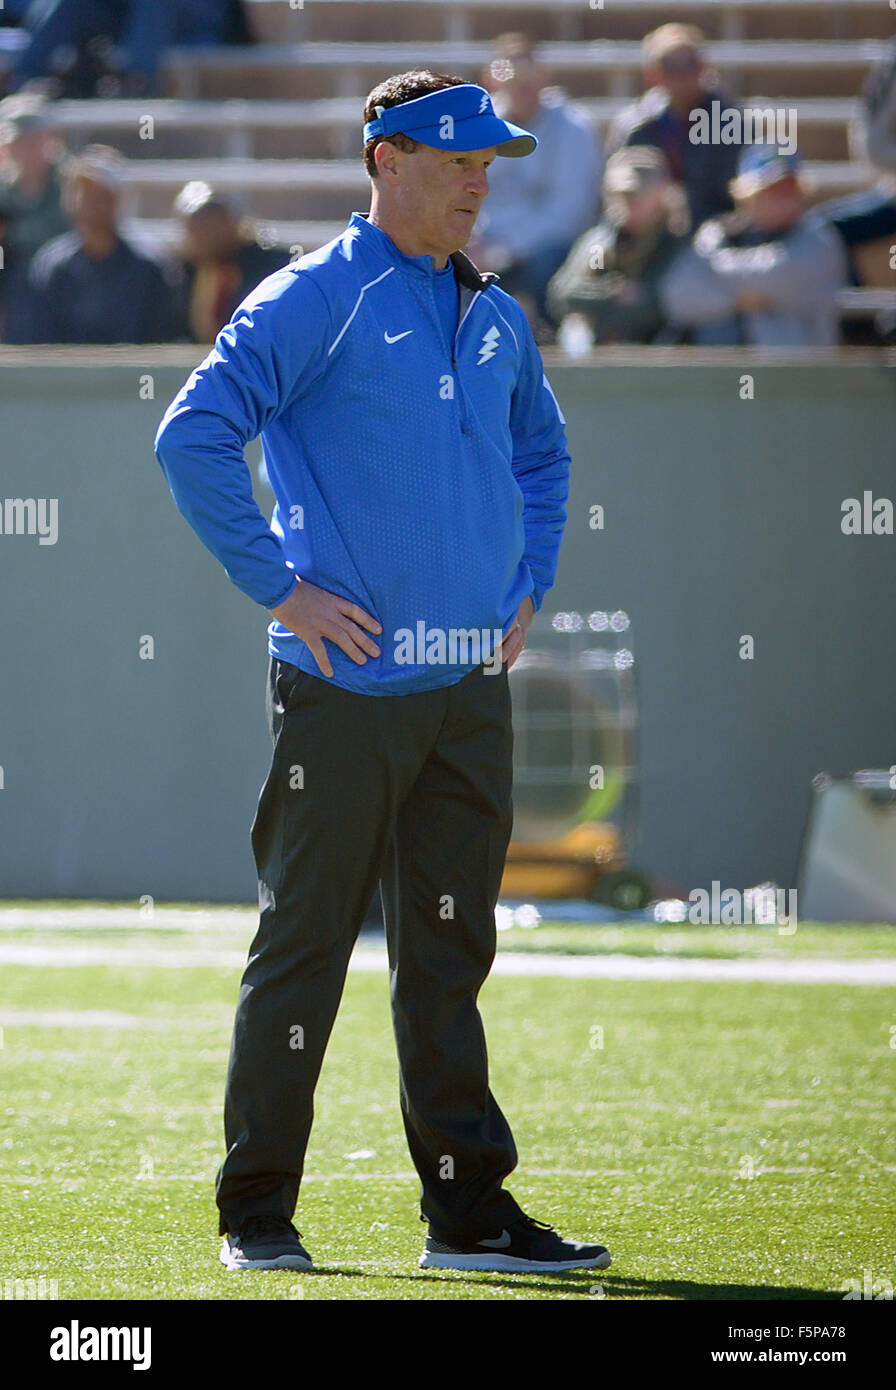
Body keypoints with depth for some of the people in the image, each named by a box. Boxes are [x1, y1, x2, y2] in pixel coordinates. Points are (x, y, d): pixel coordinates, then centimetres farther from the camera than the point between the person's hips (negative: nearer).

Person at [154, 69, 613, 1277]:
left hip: (472, 689, 6)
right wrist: (278, 587, -14)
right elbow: (193, 437, -13)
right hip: (347, 683, -6)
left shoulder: (494, 318, 15)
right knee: (305, 943, -2)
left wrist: (527, 586, 18)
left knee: (450, 953, 8)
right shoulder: (312, 302, -7)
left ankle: (469, 1210, 12)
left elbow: (543, 452, 32)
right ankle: (256, 1212, 5)